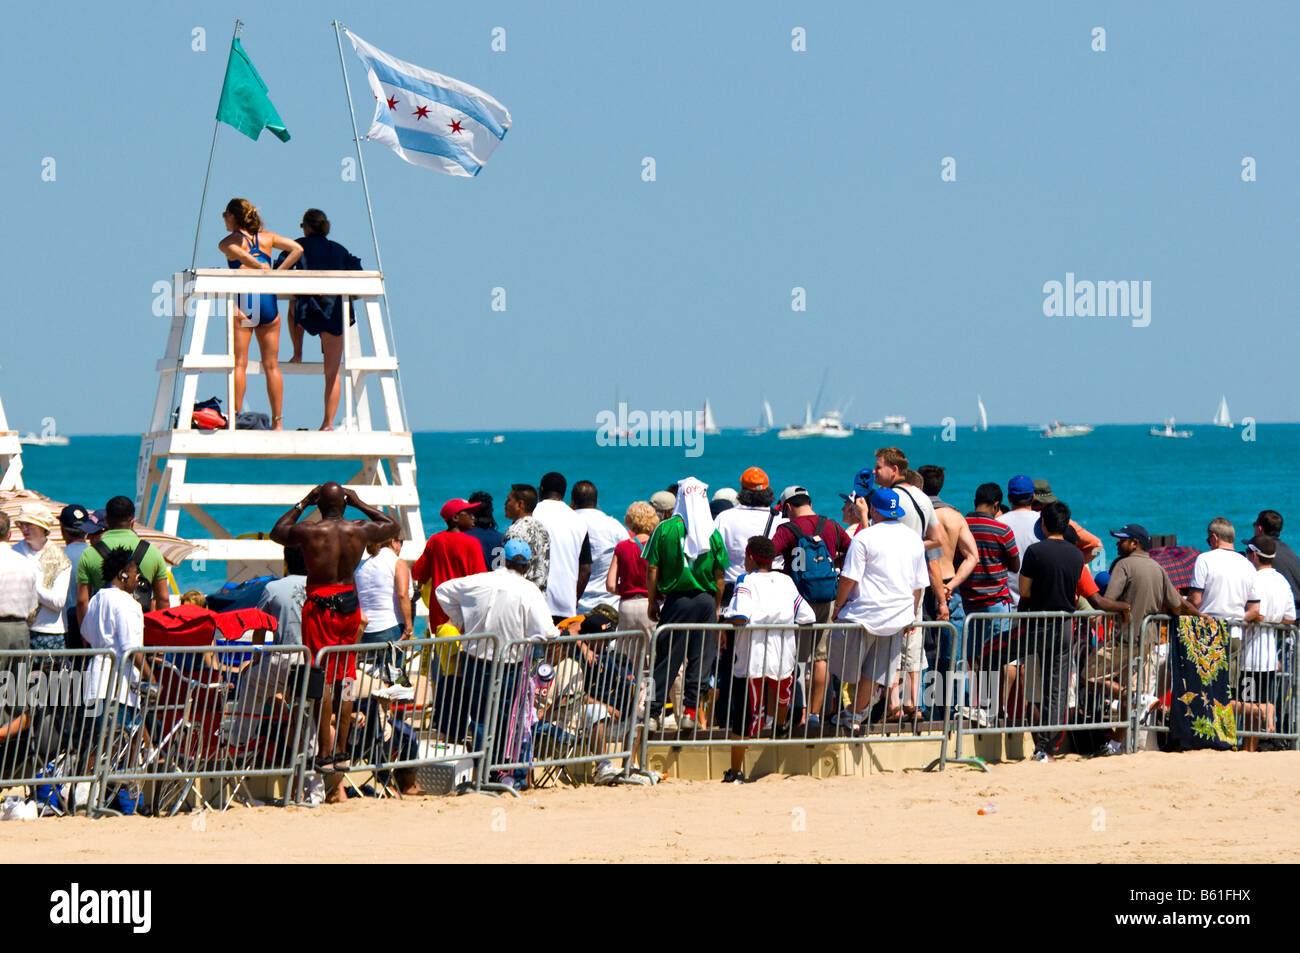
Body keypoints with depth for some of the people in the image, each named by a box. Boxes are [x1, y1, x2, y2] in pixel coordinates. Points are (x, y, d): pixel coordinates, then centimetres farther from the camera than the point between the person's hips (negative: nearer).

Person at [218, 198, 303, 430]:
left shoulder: (227, 243, 3)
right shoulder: (267, 237, 15)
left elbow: (246, 258, -16)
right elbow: (297, 249, 6)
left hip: (243, 298, -4)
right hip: (268, 301, 4)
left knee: (239, 364, -1)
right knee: (271, 365, 7)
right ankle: (277, 422, 5)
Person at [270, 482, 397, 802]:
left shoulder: (309, 531, -11)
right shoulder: (359, 530, -2)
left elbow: (276, 531, 11)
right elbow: (393, 526, 19)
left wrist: (302, 504, 15)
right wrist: (360, 505, 18)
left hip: (320, 605, -4)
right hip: (350, 602, 4)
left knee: (322, 680, -3)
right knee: (345, 678, 11)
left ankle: (325, 754, -5)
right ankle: (342, 751, 14)